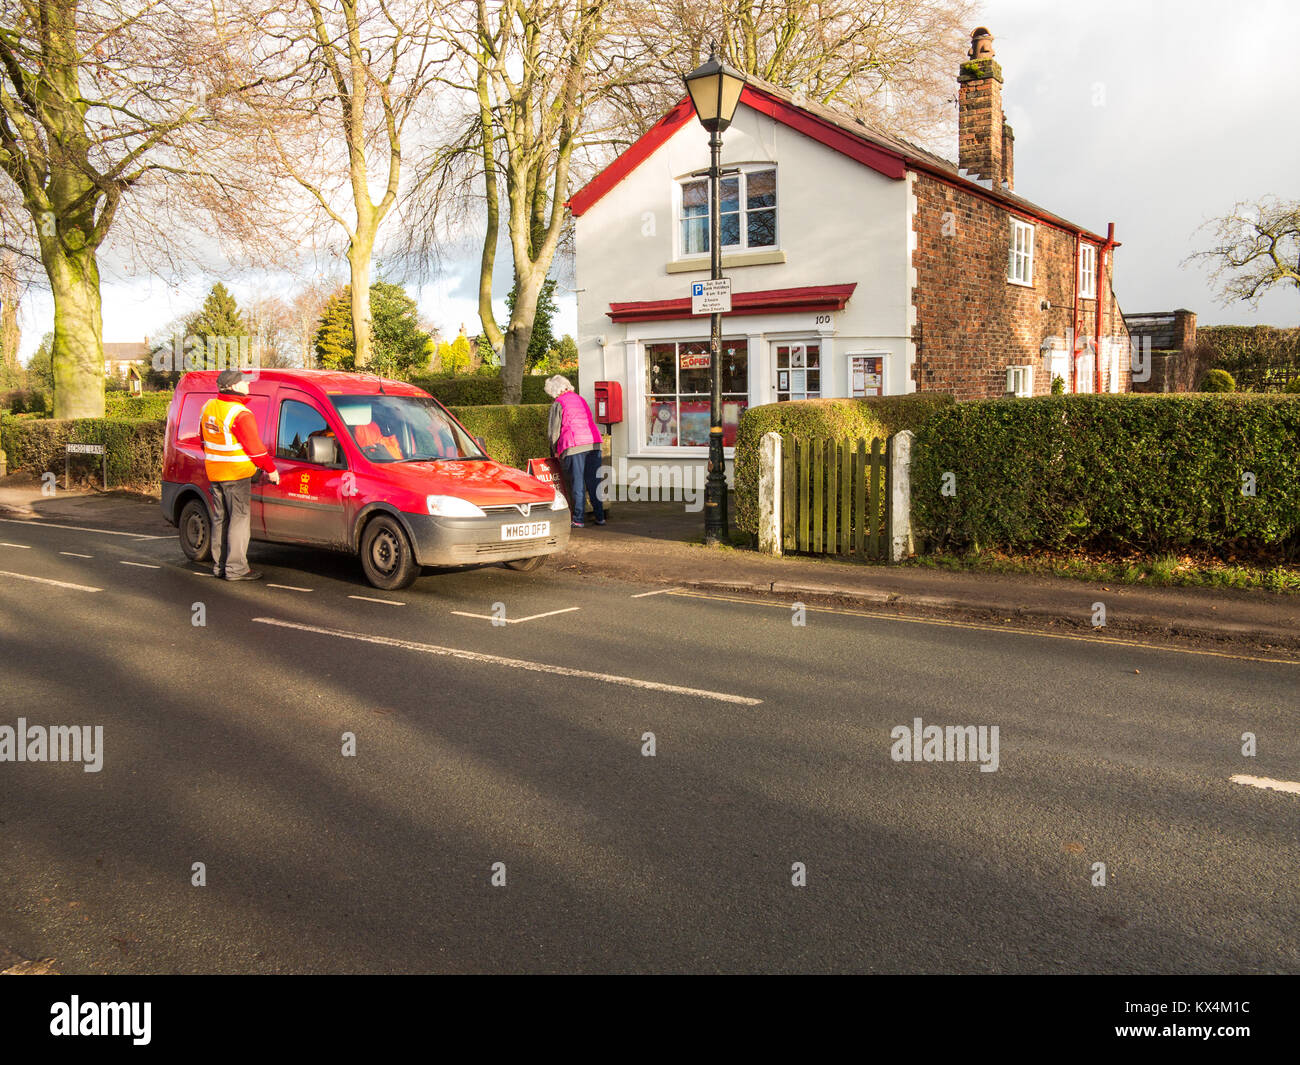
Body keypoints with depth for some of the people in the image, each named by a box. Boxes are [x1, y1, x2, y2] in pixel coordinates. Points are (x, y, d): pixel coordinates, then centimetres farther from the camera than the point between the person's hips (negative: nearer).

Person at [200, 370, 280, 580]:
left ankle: (219, 565, 20)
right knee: (239, 519, -3)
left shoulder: (208, 407, 8)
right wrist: (270, 469, -5)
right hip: (236, 473, -8)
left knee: (220, 519, 15)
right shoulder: (240, 414, -18)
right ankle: (235, 568, -3)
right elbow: (254, 447, -16)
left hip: (213, 472, 8)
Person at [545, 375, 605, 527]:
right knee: (594, 481, 8)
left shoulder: (558, 404, 3)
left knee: (577, 483, -2)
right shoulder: (580, 399, 22)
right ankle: (600, 517, 9)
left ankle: (578, 519, -2)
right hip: (593, 442, 5)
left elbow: (554, 430, 4)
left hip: (574, 446, -5)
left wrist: (555, 451, 15)